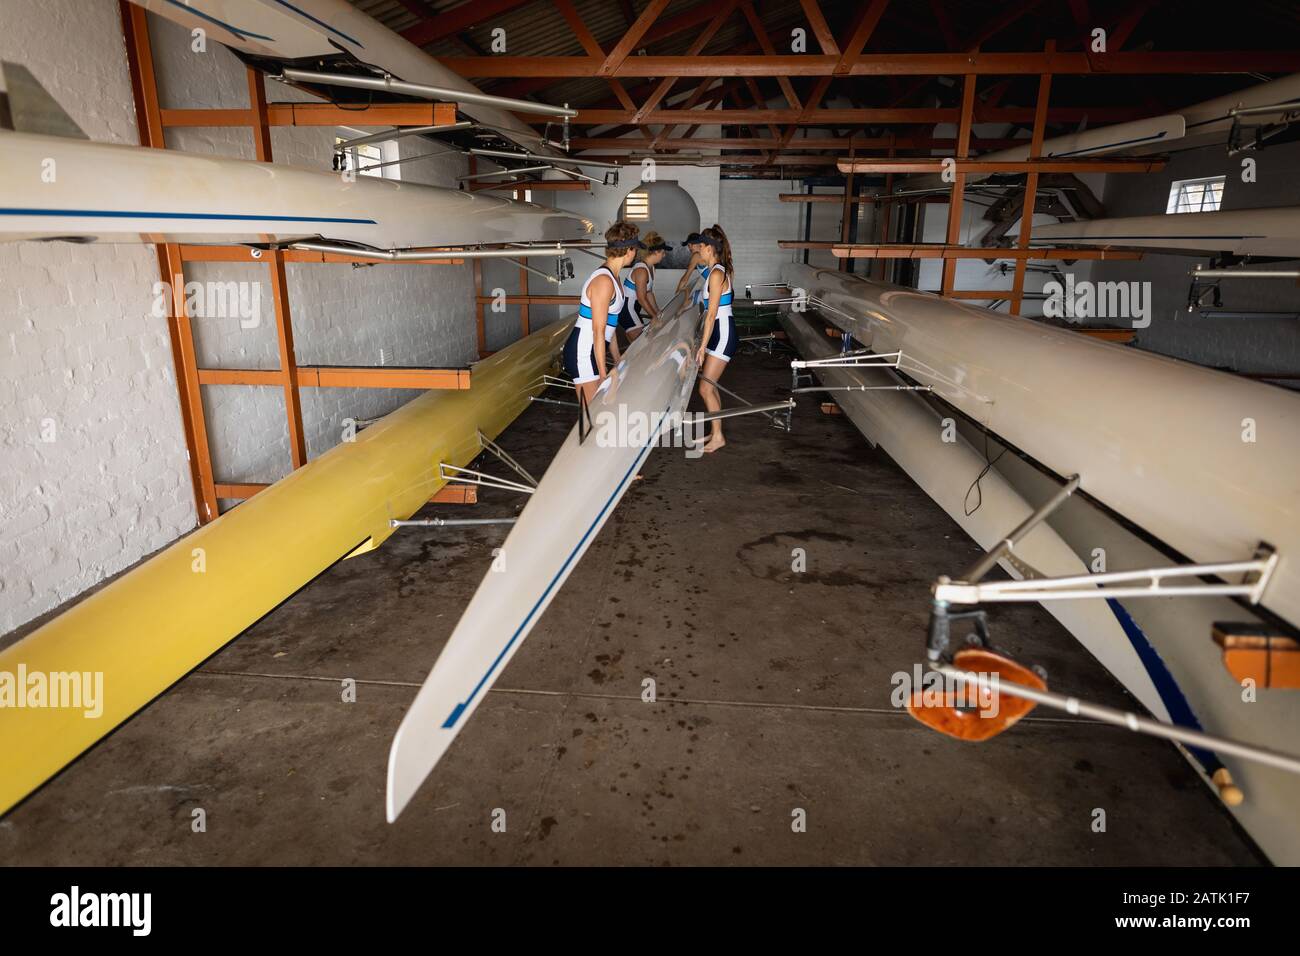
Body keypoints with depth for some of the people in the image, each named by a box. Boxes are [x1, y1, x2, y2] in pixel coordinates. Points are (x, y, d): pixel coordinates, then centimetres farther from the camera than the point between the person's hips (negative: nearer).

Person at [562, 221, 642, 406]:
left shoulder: (613, 277, 10)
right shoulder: (604, 280, -19)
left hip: (593, 350, 10)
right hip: (583, 351, -10)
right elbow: (598, 332, -20)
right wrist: (603, 374, -19)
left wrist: (617, 360, 21)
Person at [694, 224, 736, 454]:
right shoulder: (721, 270, 11)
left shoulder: (716, 273, -18)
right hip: (719, 332, 10)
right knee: (710, 385, 14)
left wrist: (703, 346, -19)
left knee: (705, 388, -6)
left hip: (722, 333, -10)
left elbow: (712, 314, -20)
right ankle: (715, 432, 23)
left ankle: (718, 437, 3)